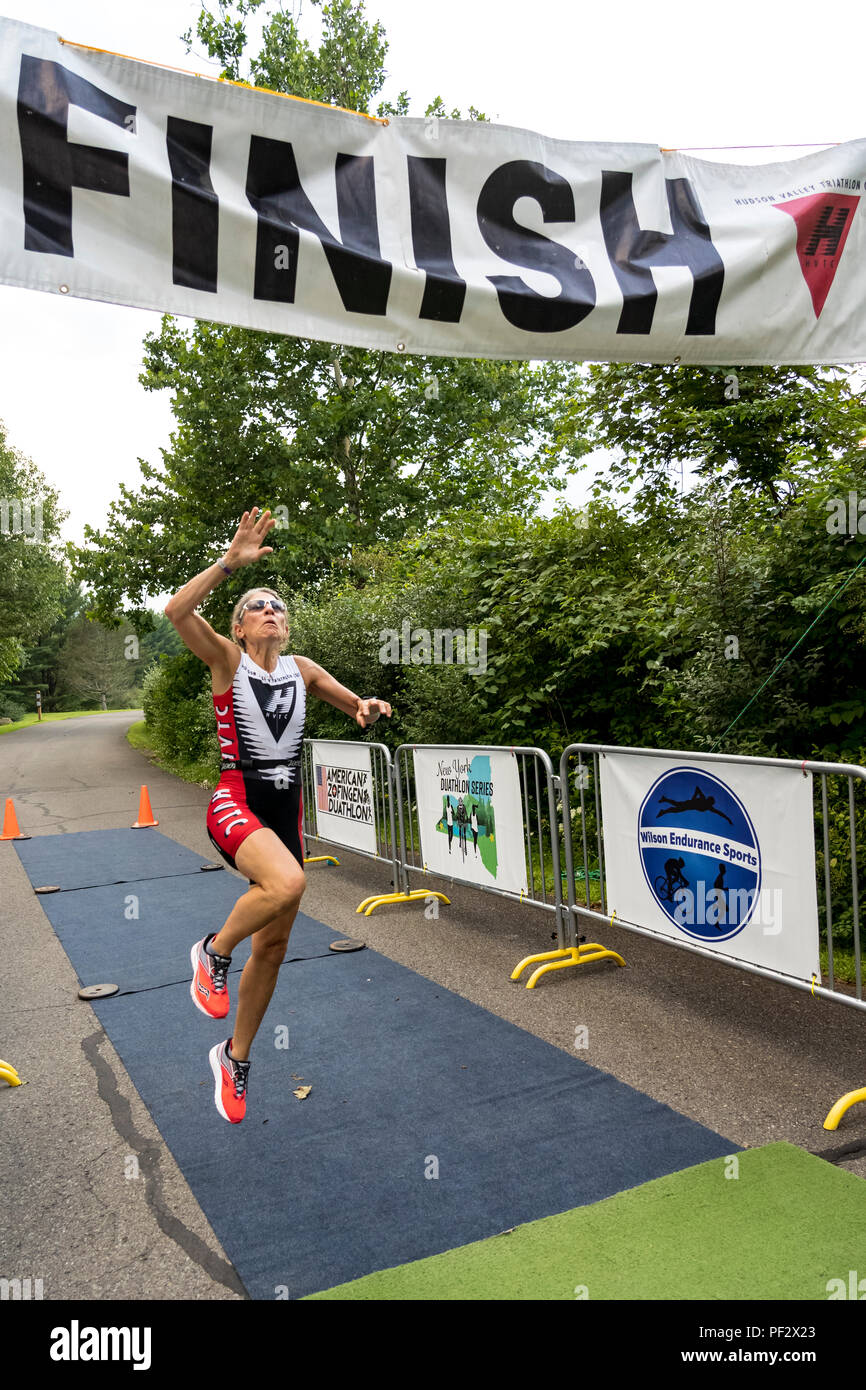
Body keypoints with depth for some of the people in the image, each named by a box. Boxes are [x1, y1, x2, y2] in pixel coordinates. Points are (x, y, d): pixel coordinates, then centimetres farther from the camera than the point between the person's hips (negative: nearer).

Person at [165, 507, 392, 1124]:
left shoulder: (303, 669, 10)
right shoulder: (227, 660, -3)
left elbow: (357, 707, 18)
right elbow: (177, 611, -20)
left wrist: (369, 707, -6)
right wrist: (232, 561, -26)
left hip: (286, 809, 5)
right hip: (236, 802, -5)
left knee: (274, 945, 10)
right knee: (288, 882, -36)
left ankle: (235, 1057, 33)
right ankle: (213, 951, -4)